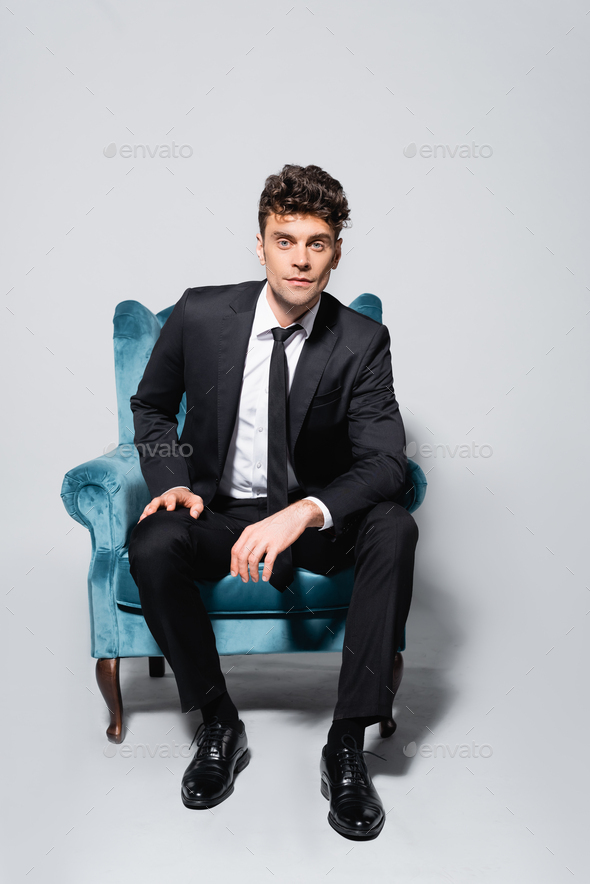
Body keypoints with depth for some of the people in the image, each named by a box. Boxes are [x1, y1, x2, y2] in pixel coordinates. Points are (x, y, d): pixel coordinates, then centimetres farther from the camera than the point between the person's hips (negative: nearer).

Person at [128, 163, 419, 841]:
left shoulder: (361, 340, -11)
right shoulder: (200, 314, -9)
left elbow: (384, 461, -18)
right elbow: (151, 407, 8)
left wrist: (301, 513, -36)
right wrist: (172, 481, -12)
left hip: (315, 523, 0)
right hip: (217, 513, 1)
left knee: (394, 528, -30)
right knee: (152, 545, -31)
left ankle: (347, 743, -18)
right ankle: (219, 725, -8)